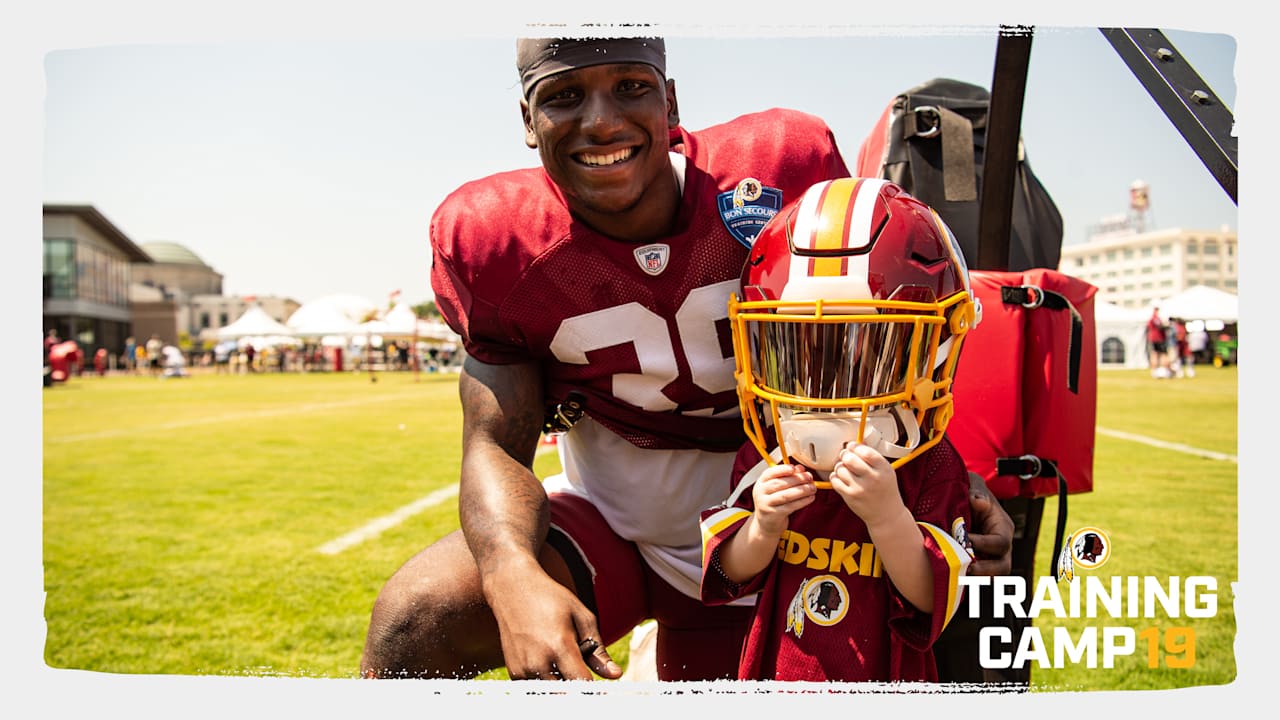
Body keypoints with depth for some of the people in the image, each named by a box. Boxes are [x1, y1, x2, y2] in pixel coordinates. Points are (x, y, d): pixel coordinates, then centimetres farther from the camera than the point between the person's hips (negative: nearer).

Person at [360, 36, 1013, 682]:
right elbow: (497, 444, -19)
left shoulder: (784, 171, -18)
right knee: (410, 627, -21)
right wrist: (516, 580, -39)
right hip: (606, 523, 0)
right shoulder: (492, 241, -17)